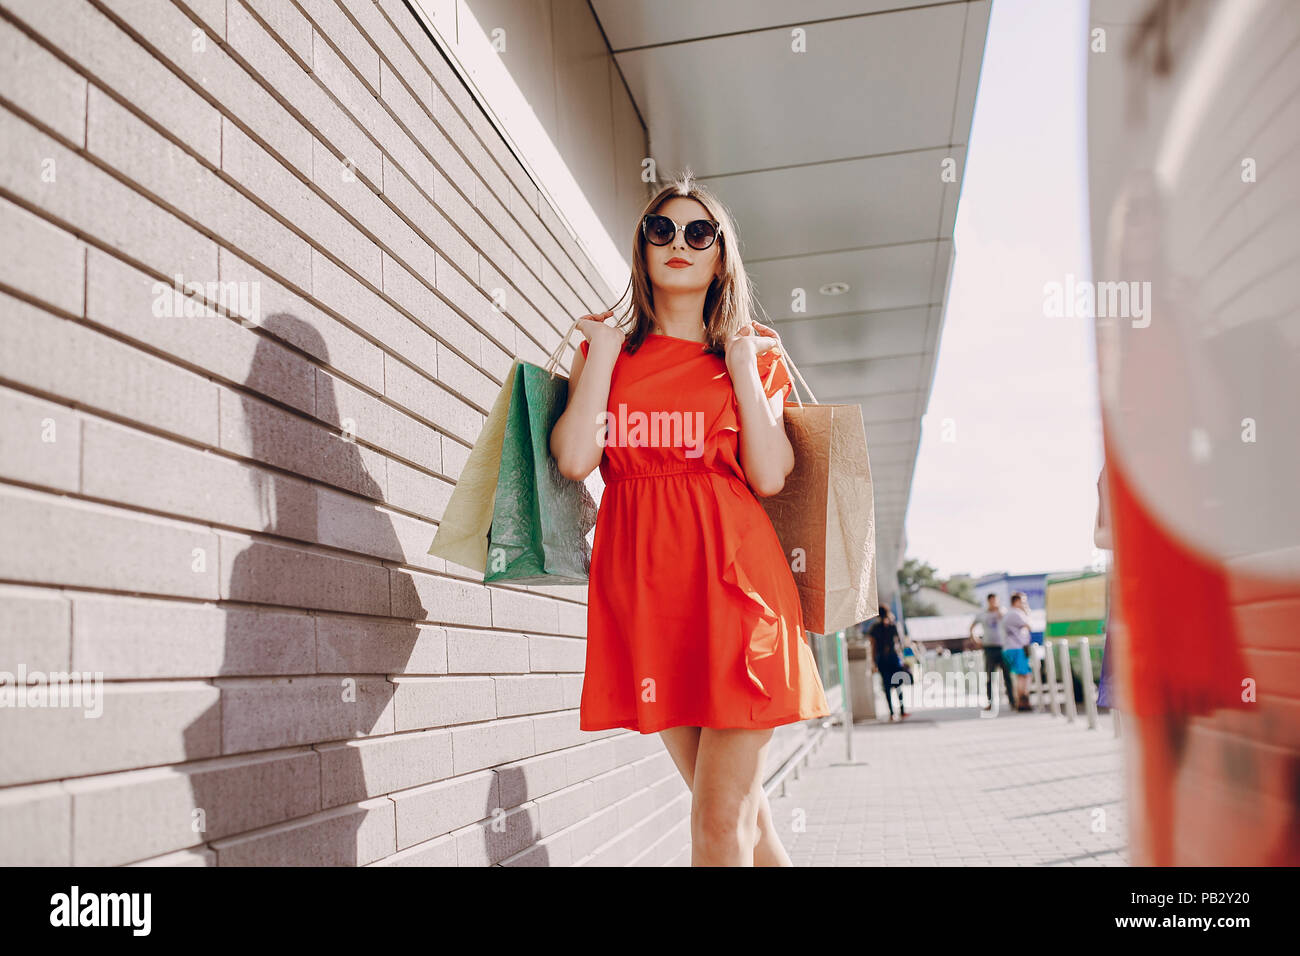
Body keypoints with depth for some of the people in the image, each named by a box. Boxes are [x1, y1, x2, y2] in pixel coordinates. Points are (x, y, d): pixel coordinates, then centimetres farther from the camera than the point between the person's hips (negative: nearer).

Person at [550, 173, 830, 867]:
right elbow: (573, 459, -4)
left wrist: (741, 363, -3)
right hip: (638, 581, 2)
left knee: (720, 822, -5)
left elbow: (769, 477, -5)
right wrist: (605, 348, 2)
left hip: (732, 573, -2)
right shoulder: (606, 349, 15)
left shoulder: (754, 354, 11)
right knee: (740, 807, 11)